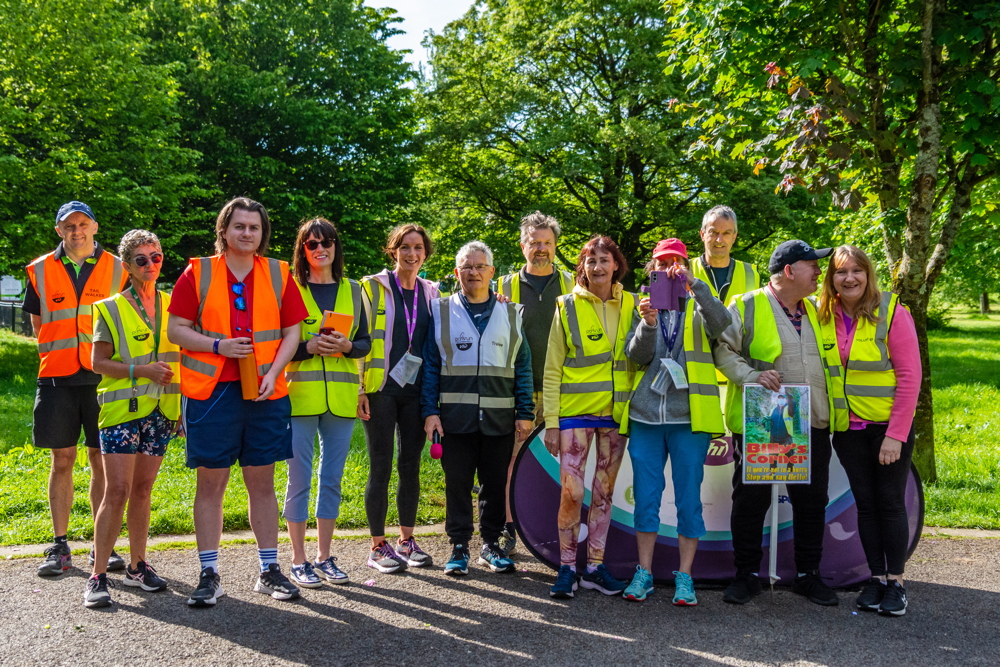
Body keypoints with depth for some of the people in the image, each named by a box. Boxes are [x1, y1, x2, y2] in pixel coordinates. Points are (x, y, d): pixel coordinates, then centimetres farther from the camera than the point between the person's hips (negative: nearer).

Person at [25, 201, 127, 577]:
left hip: (103, 377, -1)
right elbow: (38, 325, 15)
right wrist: (59, 354, 3)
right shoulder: (40, 271, 9)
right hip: (56, 377, 1)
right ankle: (59, 547, 13)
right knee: (62, 460, 5)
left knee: (102, 460, 1)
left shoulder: (116, 270, 6)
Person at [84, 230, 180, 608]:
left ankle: (137, 566, 19)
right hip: (121, 409, -4)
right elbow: (98, 362, -3)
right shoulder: (111, 309, 1)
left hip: (159, 410, 4)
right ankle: (98, 575, -3)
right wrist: (140, 370, -16)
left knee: (142, 490, 10)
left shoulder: (172, 306, 12)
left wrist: (175, 376, 5)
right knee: (117, 491, -9)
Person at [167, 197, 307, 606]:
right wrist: (218, 345, -13)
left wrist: (273, 372, -7)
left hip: (265, 391, 2)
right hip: (211, 390, -1)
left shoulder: (278, 274, 8)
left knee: (262, 481, 8)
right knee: (211, 482, 3)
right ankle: (209, 574, 12)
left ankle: (269, 570, 17)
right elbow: (175, 329, 2)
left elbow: (292, 331, 8)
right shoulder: (198, 272, 4)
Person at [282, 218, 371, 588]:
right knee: (300, 479, -1)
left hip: (341, 398, 3)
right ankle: (299, 561, 10)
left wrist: (346, 346, -8)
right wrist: (309, 347, -16)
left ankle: (325, 557, 20)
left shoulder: (352, 290, 13)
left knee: (332, 478, 9)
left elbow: (365, 343, 13)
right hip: (300, 395, -3)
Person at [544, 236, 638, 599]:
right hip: (576, 411, -3)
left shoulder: (630, 305, 6)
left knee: (604, 492, 9)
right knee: (572, 491, -8)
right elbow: (552, 369, 0)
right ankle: (567, 568, 7)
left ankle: (594, 567, 20)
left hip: (616, 412, 3)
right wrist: (551, 422, -4)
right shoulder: (567, 307, 0)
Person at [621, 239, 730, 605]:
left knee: (689, 498, 2)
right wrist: (648, 323, -19)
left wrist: (694, 284, -26)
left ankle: (684, 576, 12)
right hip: (646, 414, 2)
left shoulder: (698, 306, 7)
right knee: (645, 497, 6)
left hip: (689, 416, -2)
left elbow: (721, 323, -17)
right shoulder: (642, 306, 12)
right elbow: (635, 355, -1)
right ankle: (644, 572, 17)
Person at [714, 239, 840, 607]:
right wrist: (751, 376, -22)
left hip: (811, 425, 5)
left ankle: (808, 574, 23)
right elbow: (722, 350, -7)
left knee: (812, 501, 9)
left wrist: (829, 412, 14)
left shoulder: (815, 311, 16)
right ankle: (746, 575, 15)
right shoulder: (746, 307, -3)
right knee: (751, 501, 2)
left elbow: (829, 356, 25)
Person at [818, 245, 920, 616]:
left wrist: (896, 434, -15)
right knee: (865, 503, 9)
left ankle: (895, 582, 12)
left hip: (888, 427, -3)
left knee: (891, 502, 1)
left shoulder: (892, 313, -10)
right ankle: (875, 578, 19)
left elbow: (910, 376, -12)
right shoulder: (823, 317, 1)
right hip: (847, 429, 3)